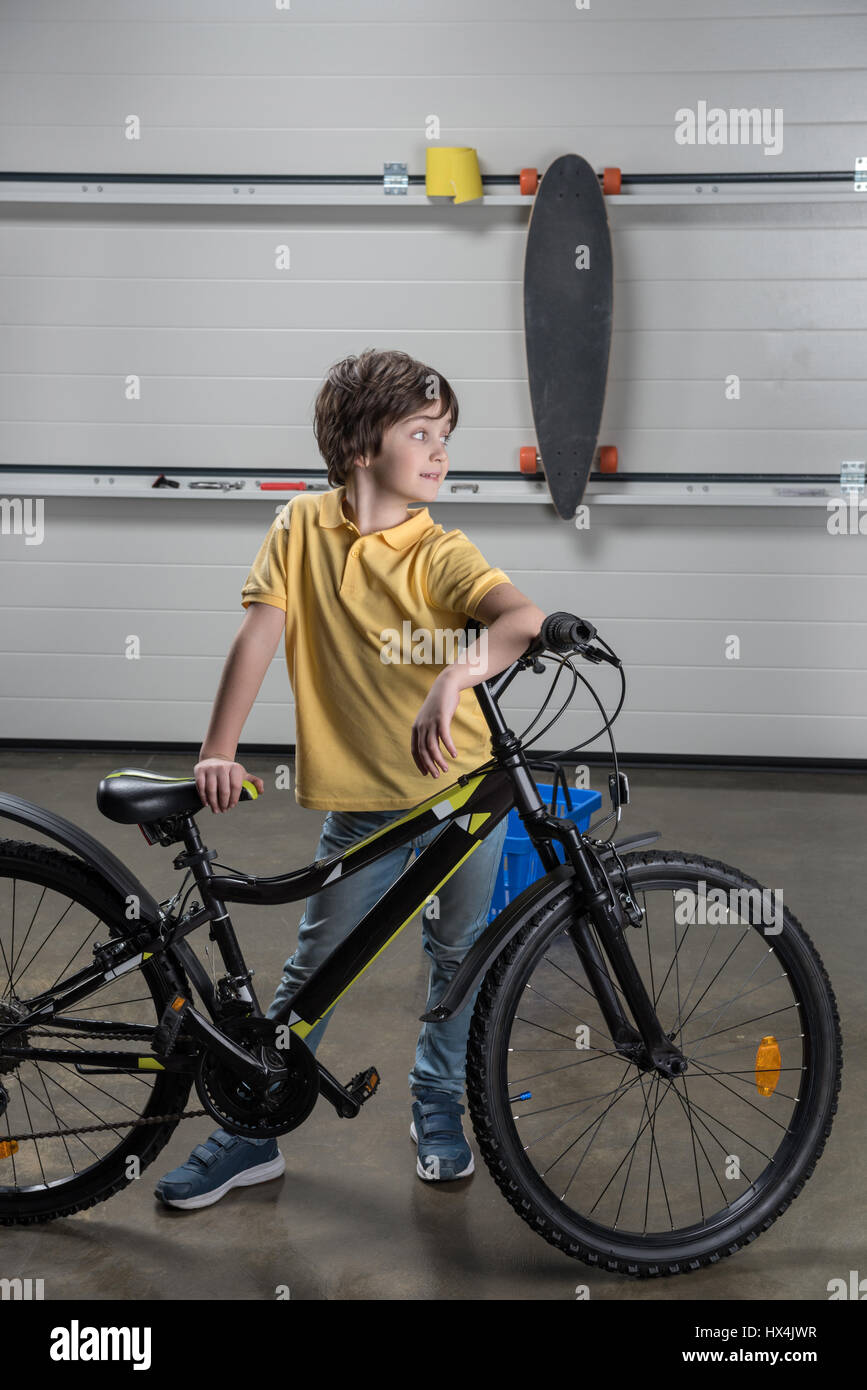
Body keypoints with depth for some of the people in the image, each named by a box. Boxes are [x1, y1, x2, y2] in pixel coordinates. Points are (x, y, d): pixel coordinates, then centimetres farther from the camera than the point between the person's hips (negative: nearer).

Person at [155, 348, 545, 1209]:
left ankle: (439, 1108, 36)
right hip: (363, 801, 0)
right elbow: (258, 636, -8)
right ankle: (252, 1136, 21)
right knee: (316, 968, 5)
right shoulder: (303, 528, -4)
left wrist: (457, 675, -45)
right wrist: (218, 752, -15)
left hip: (463, 788, 1)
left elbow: (522, 618, -26)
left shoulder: (440, 553, -8)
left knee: (457, 955, 13)